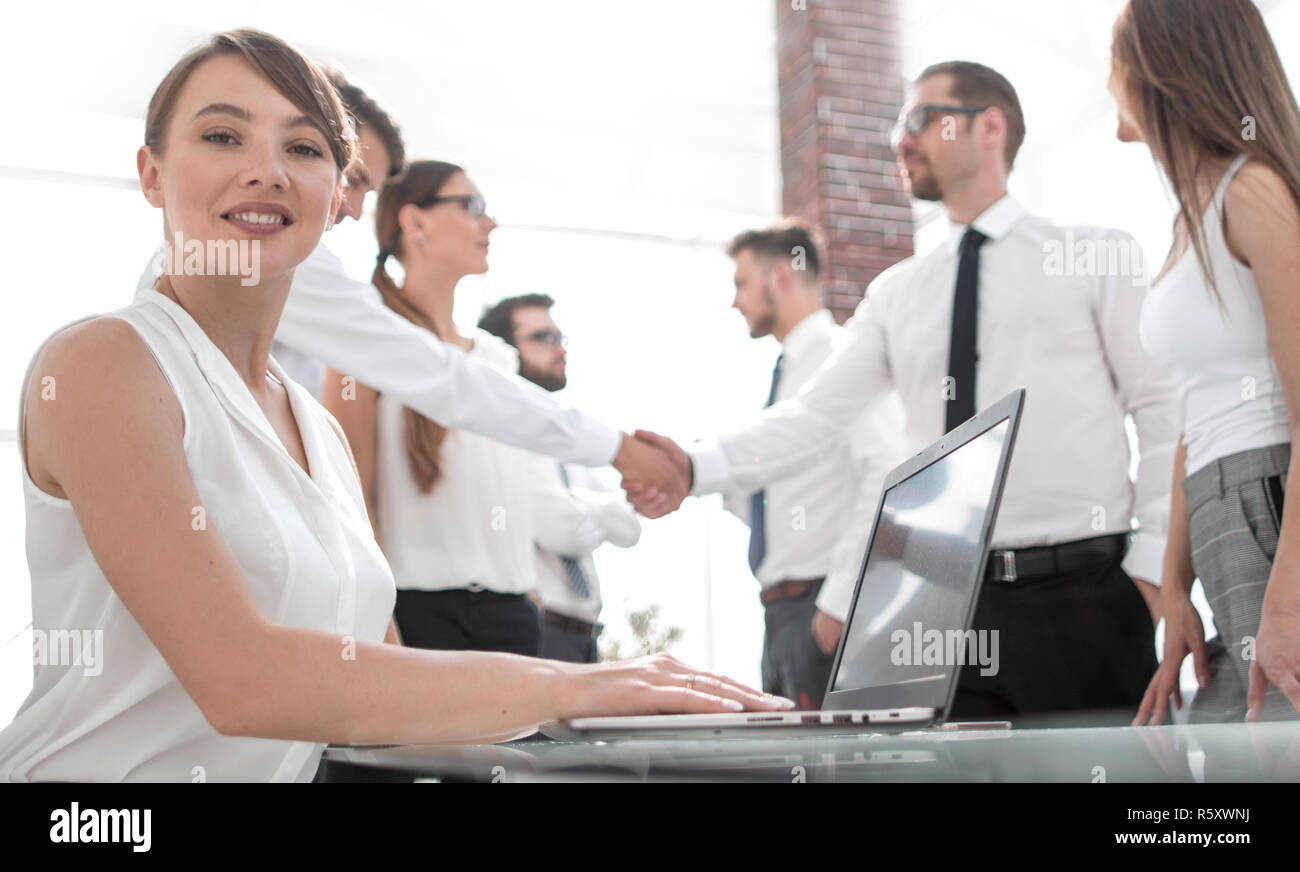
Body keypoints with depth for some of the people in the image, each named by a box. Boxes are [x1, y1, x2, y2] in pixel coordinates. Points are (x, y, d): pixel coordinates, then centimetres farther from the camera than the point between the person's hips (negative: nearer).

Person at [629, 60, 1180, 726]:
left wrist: (1153, 563, -9)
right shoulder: (896, 293, 14)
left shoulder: (1096, 255, 4)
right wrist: (695, 468, -10)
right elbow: (815, 415, 5)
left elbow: (1164, 412, 0)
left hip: (1082, 594, -3)